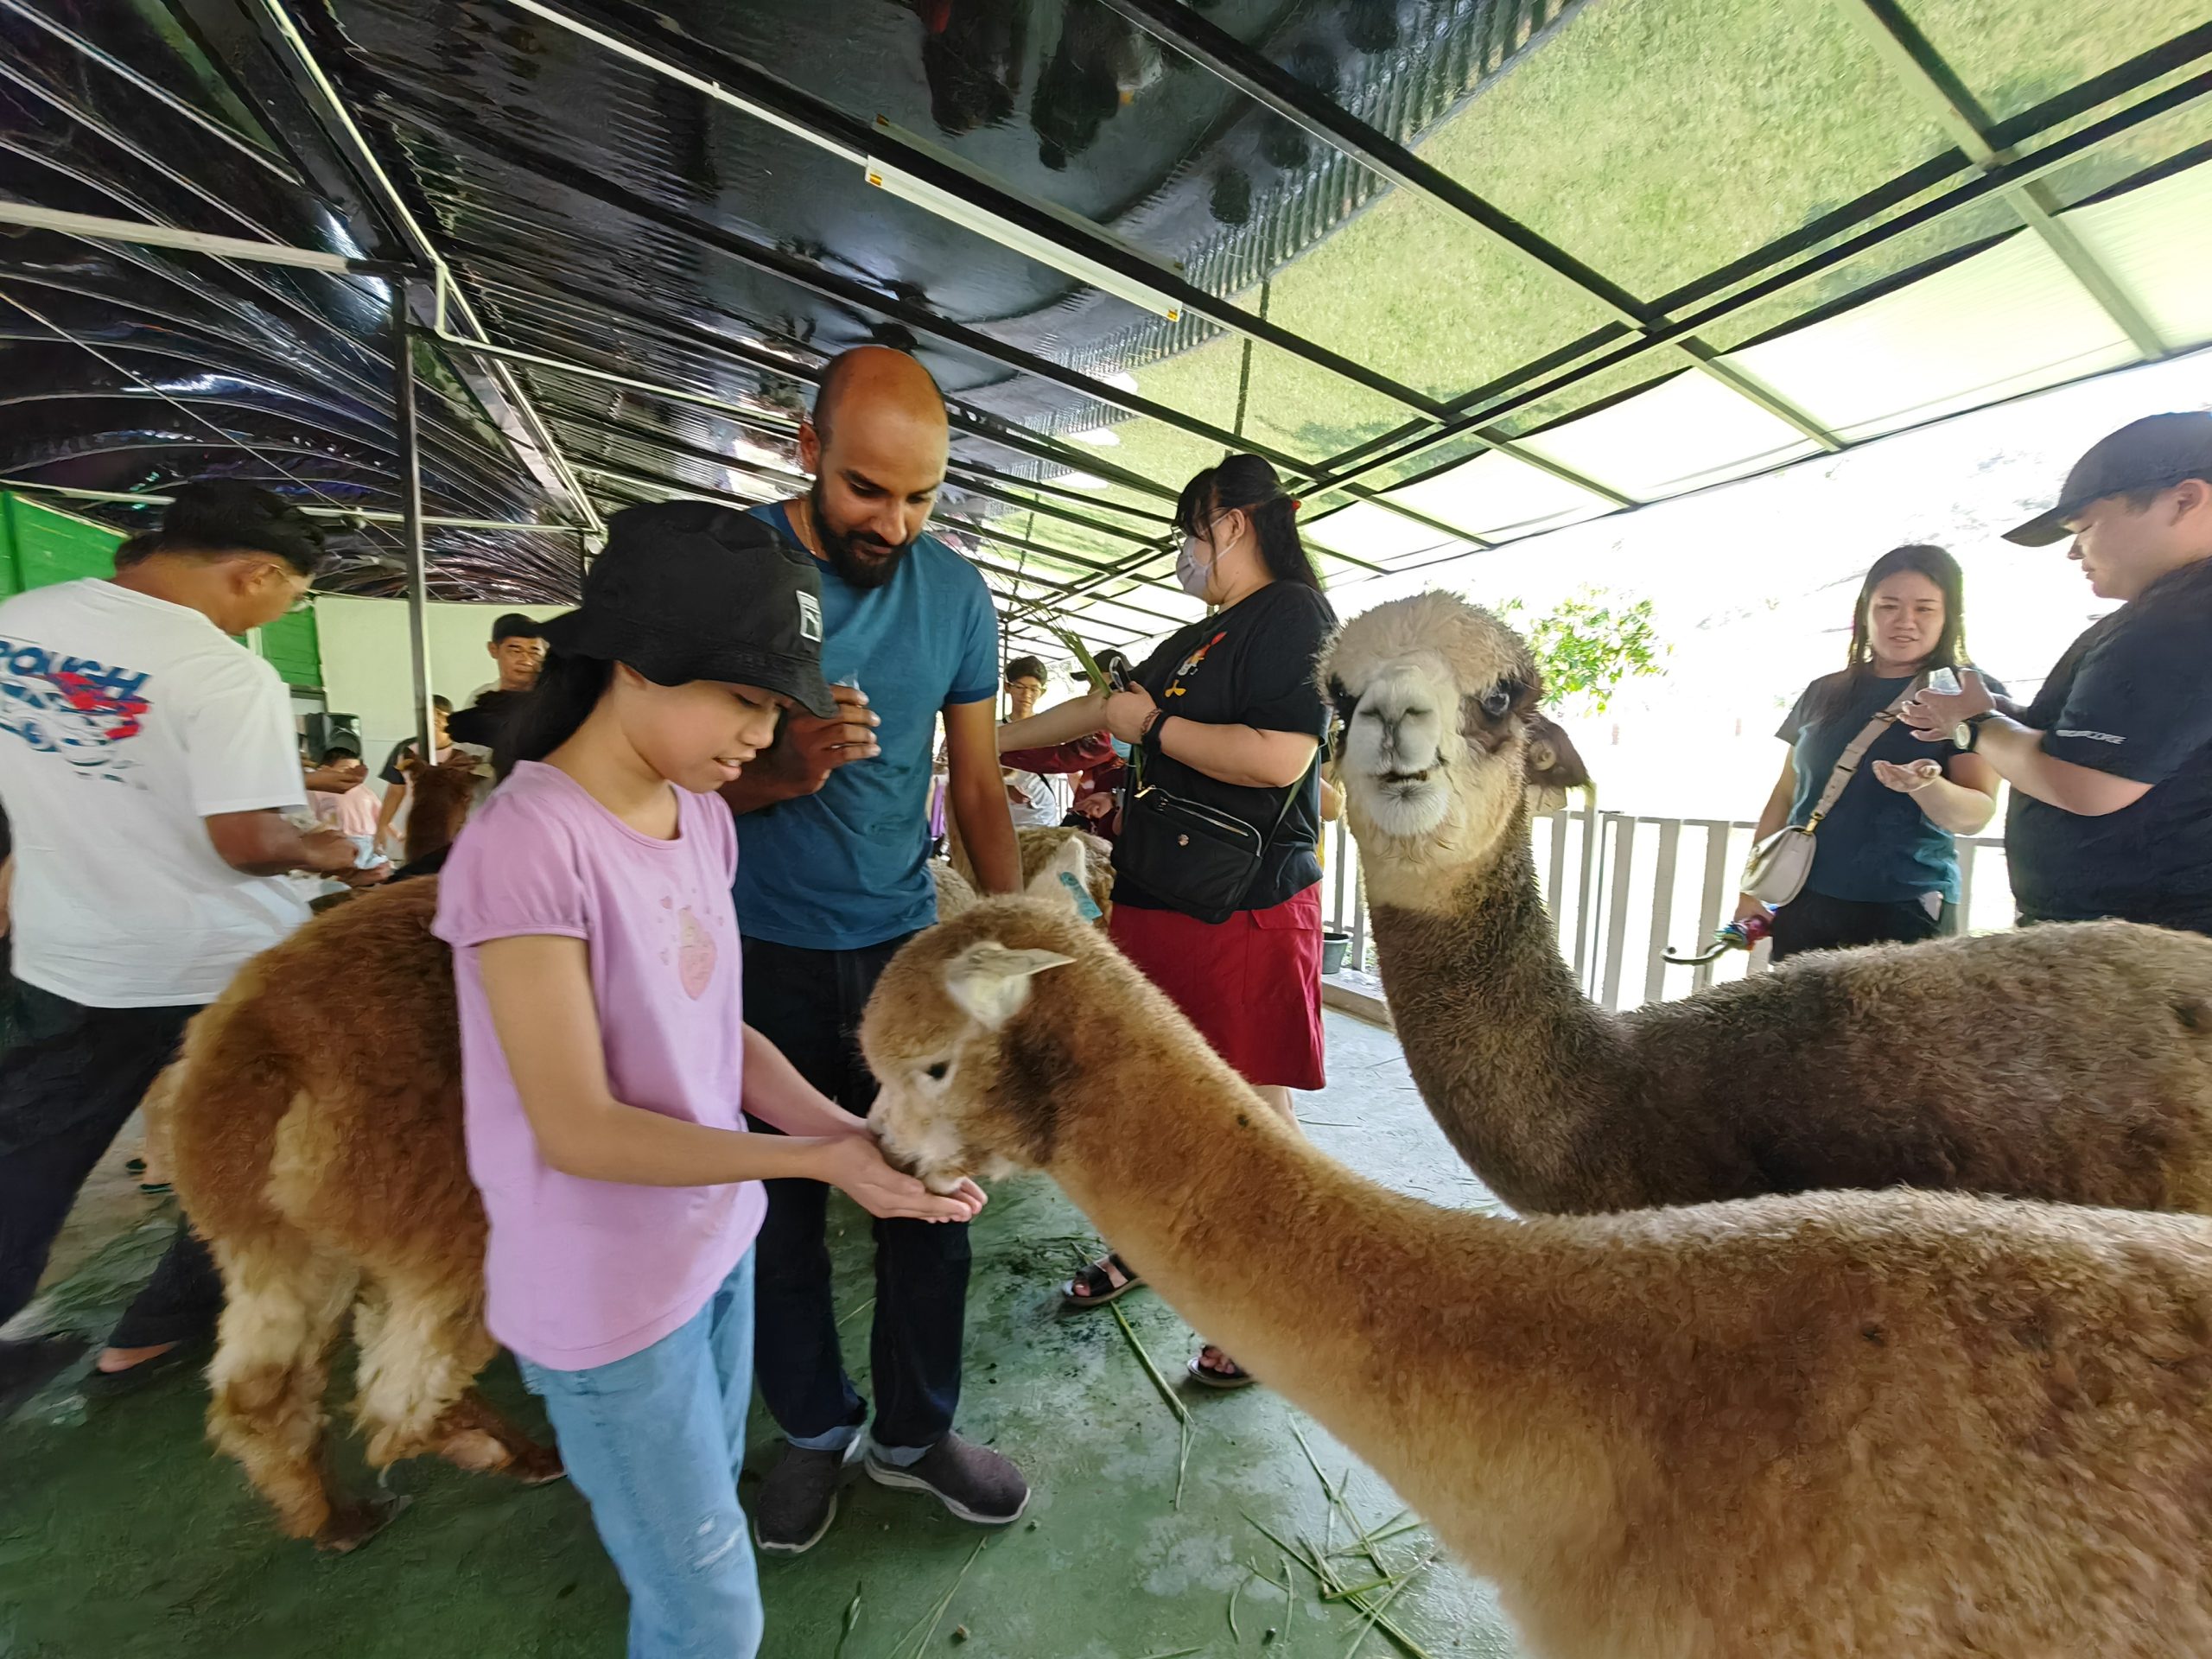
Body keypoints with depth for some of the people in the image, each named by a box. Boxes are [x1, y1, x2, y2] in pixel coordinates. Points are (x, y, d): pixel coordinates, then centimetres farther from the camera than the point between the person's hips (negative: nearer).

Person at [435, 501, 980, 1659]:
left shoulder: (701, 820, -2)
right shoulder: (527, 844, -24)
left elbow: (713, 1031, 2)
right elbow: (578, 1128, -22)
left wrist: (843, 1127, -11)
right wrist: (816, 1161, -24)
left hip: (718, 1245, 6)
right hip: (607, 1298, -6)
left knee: (700, 1516, 26)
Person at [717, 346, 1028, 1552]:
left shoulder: (957, 594, -1)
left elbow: (977, 787, 4)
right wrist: (782, 772, -26)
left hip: (902, 941, 2)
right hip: (760, 952, -1)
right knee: (781, 1207, 13)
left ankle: (915, 1432, 34)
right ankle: (814, 1428, 39)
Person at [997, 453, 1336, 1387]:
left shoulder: (1293, 614, -9)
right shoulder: (1198, 640, 19)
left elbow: (1281, 757, -23)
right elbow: (1100, 707, 26)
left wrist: (1153, 725, -11)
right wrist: (987, 743, 29)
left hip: (1244, 908, -9)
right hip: (1157, 895, 9)